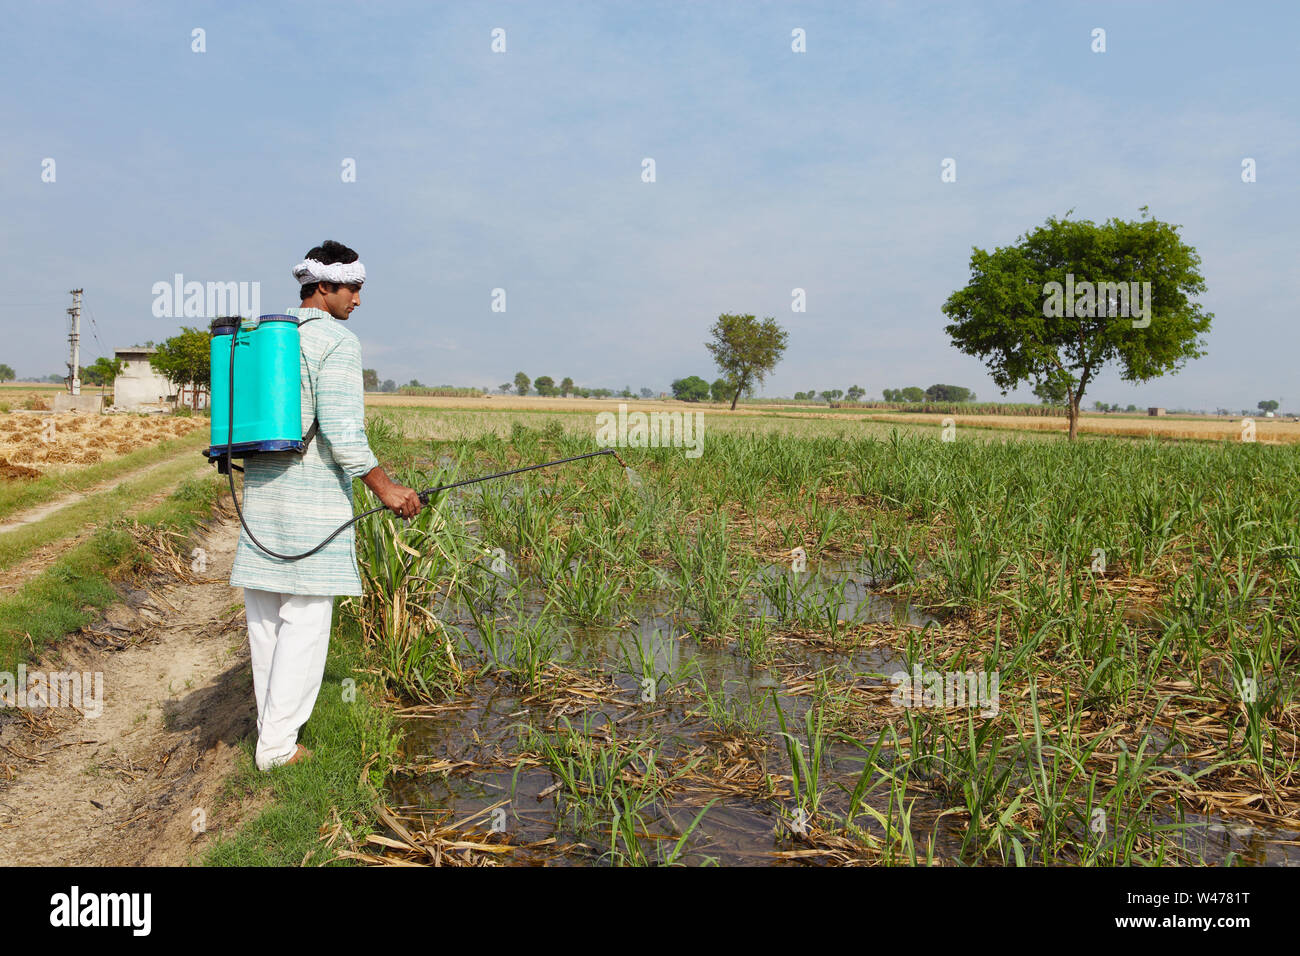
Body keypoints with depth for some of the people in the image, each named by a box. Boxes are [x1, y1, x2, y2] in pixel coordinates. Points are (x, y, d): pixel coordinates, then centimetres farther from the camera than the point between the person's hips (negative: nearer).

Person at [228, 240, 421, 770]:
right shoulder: (338, 340, -10)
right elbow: (339, 427, -18)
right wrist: (383, 486, -13)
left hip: (259, 487, 8)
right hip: (314, 494, -8)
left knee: (264, 615, 13)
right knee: (305, 618, -1)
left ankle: (271, 722, 24)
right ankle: (278, 744, 4)